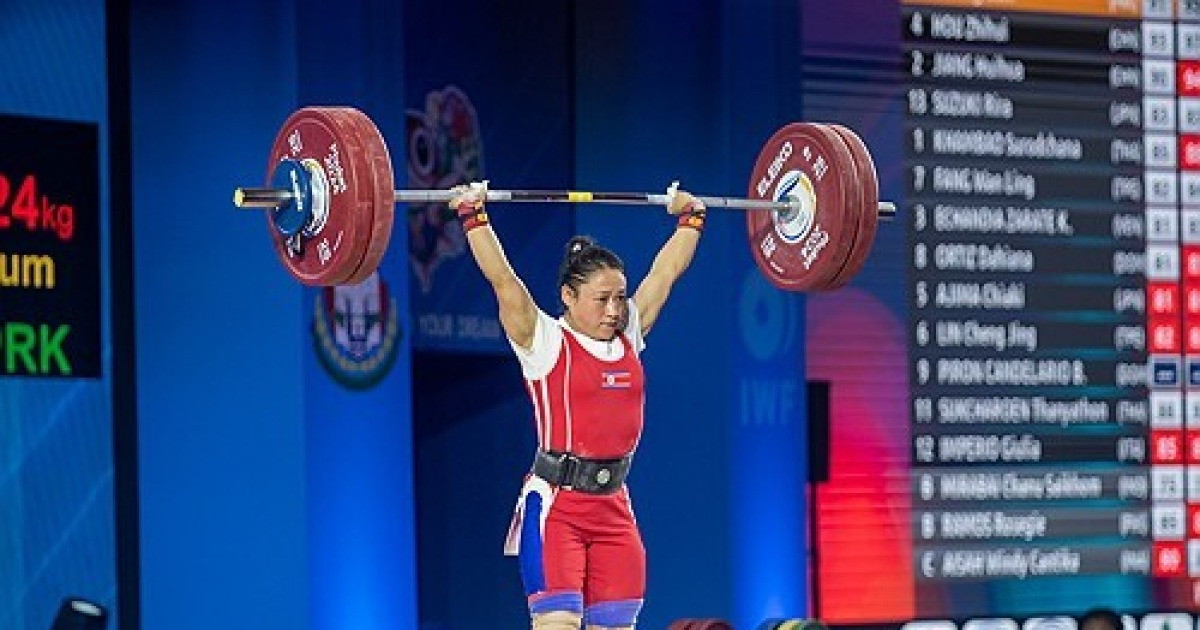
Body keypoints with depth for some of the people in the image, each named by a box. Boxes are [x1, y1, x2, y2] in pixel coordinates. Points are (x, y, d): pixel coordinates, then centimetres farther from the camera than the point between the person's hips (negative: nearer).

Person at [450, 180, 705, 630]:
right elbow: (501, 278, -12)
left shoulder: (629, 338, 10)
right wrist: (474, 217, -15)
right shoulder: (544, 342, -5)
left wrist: (690, 219, 25)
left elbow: (665, 272, 19)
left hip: (613, 507, 6)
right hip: (555, 506, -6)